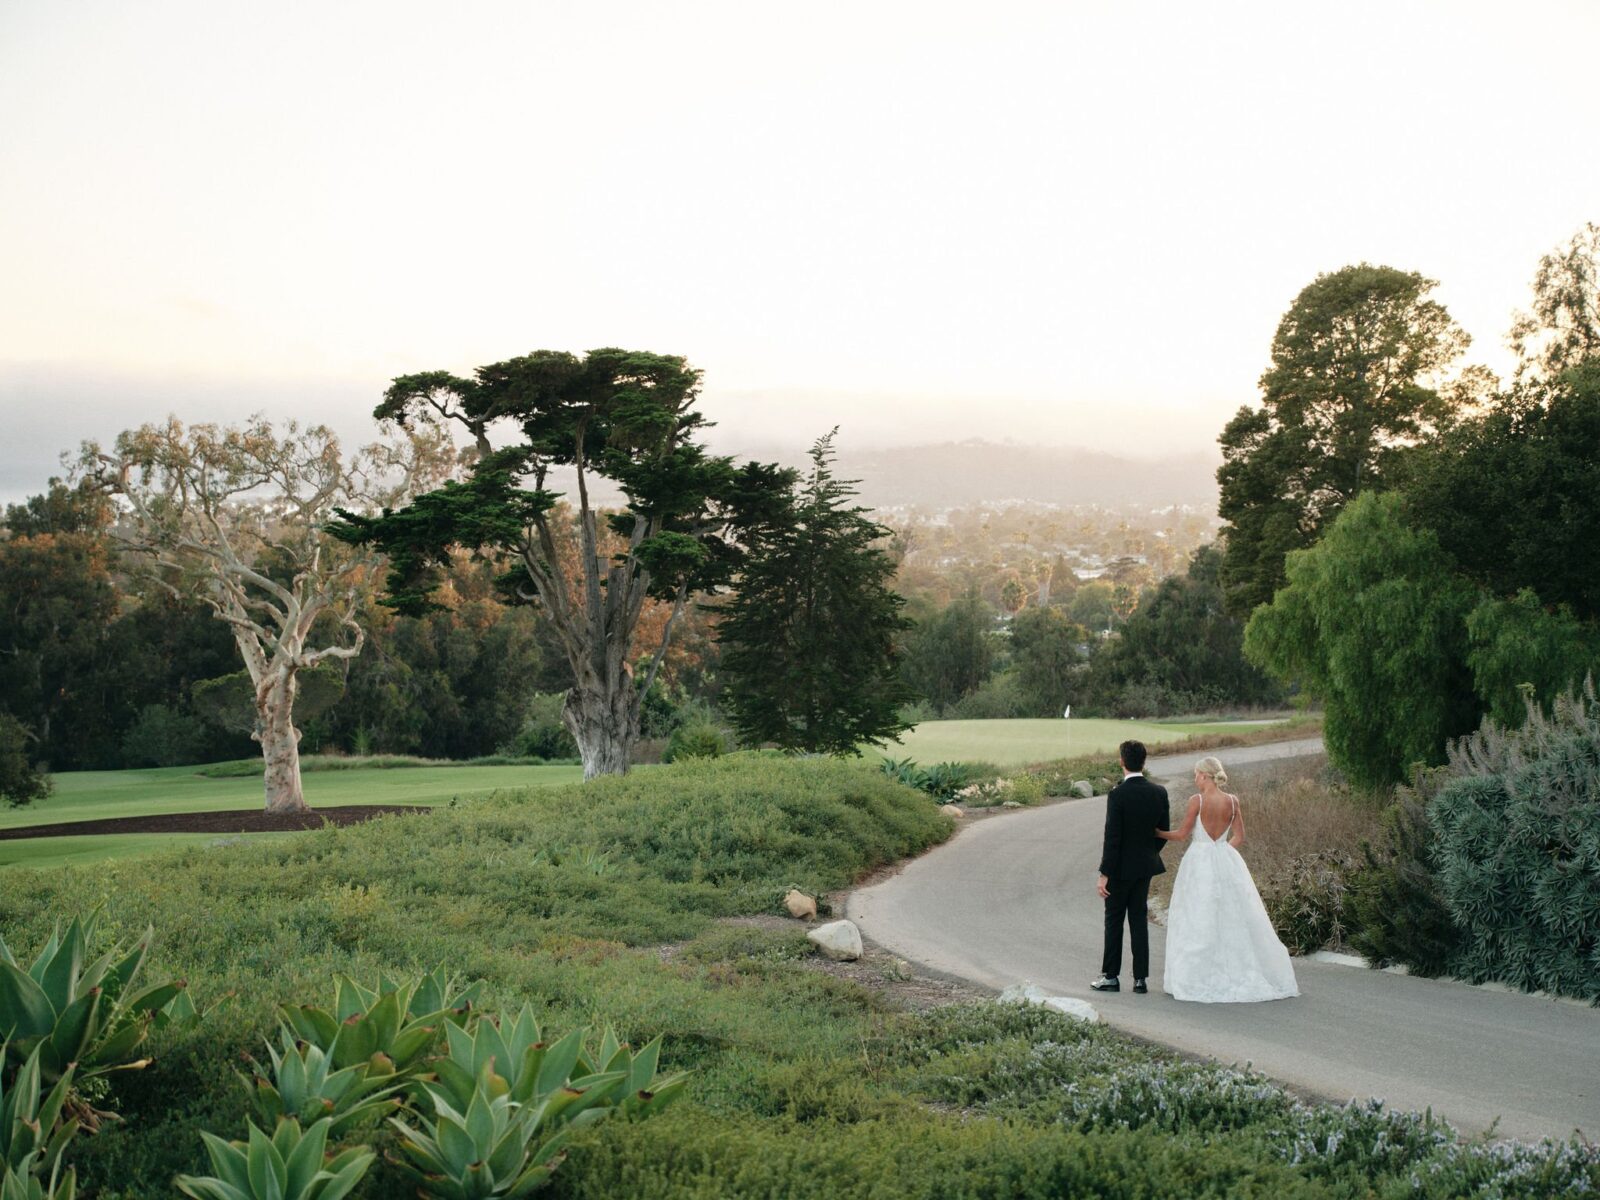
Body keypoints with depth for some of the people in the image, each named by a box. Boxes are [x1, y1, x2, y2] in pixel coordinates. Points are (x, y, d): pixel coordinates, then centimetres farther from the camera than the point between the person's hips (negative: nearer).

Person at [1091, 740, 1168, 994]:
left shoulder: (1117, 795, -19)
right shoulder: (1159, 792, -3)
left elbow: (1112, 838, -19)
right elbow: (1163, 832, 6)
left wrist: (1104, 875, -14)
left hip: (1121, 867, -5)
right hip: (1146, 867, 5)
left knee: (1114, 920, 7)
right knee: (1139, 919, 11)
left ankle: (1110, 976, 13)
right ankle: (1140, 978, 11)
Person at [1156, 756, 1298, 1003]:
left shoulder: (1197, 800, -12)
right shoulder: (1232, 801, 2)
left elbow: (1182, 834, -7)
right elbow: (1239, 837, 4)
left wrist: (1156, 833, 7)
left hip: (1200, 862, -4)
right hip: (1225, 862, 5)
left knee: (1197, 921, 2)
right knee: (1233, 919, 12)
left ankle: (1194, 980, 5)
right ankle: (1239, 975, 15)